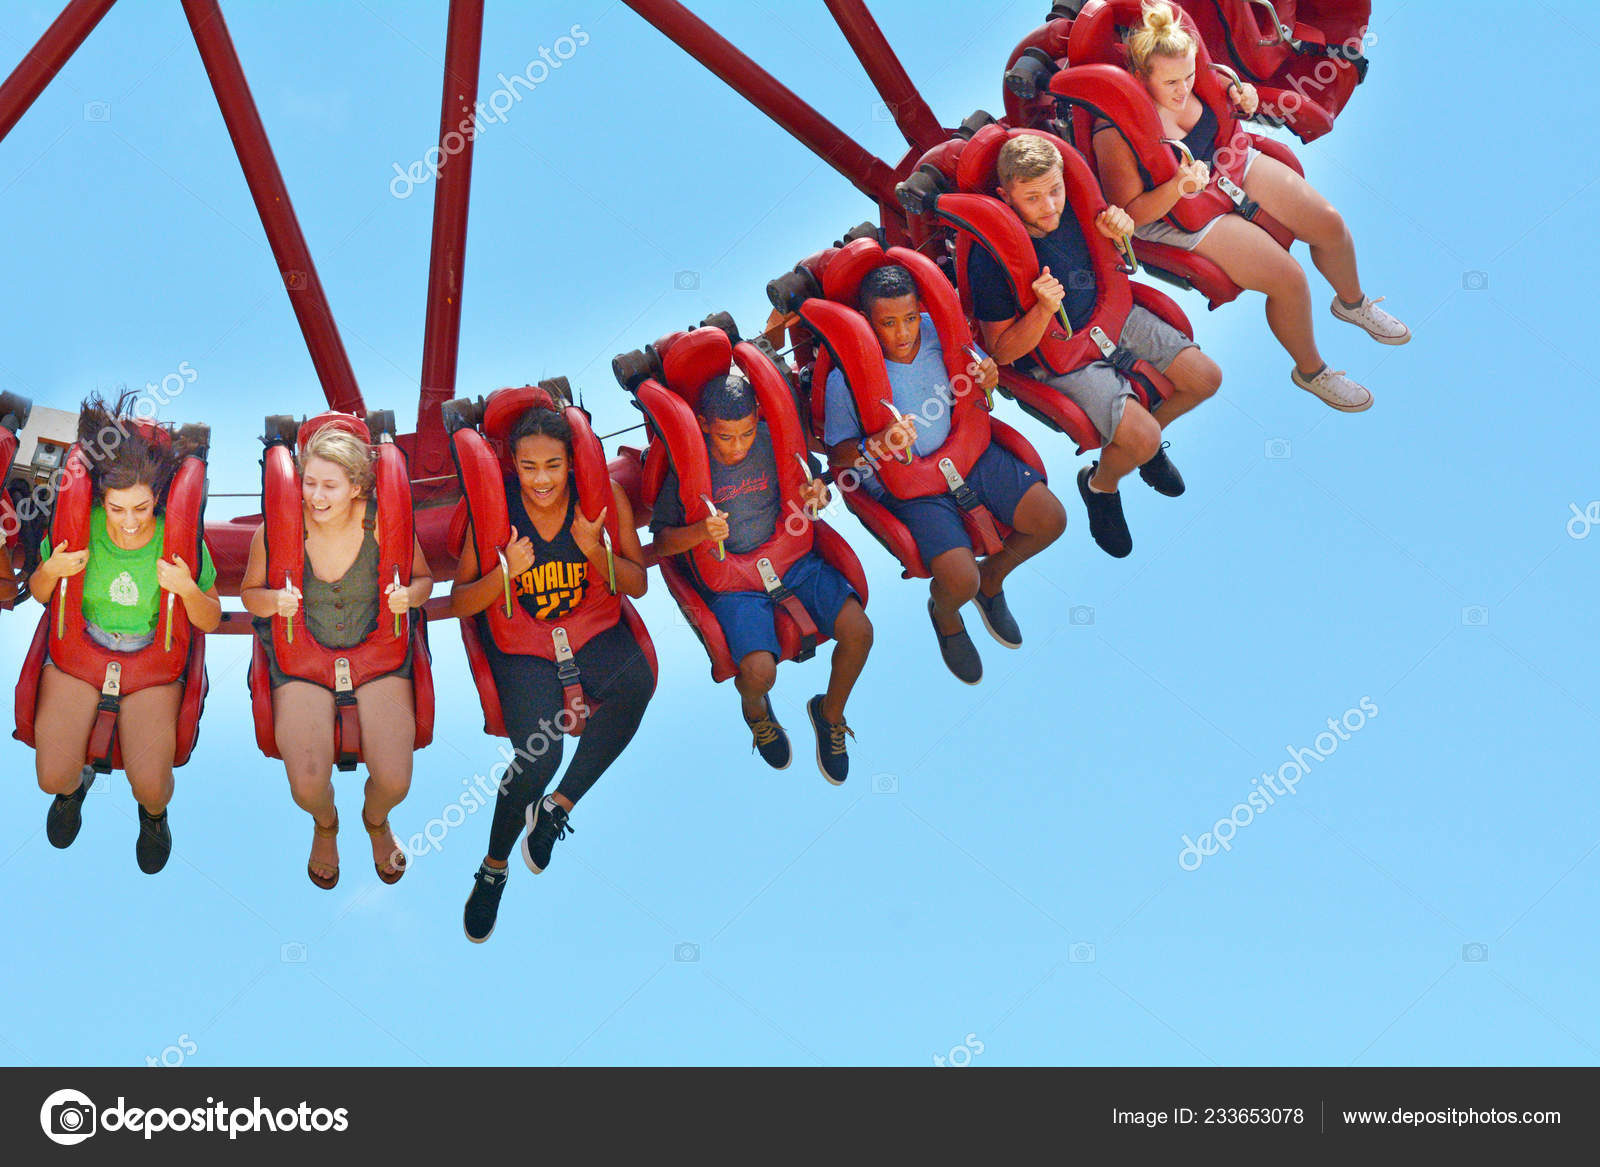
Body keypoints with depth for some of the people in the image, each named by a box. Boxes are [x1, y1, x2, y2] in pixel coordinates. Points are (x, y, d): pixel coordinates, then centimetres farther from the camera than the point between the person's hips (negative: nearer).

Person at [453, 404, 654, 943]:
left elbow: (637, 585, -3)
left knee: (636, 681, -33)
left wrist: (595, 551, -23)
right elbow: (460, 604, -8)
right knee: (539, 754, -25)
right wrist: (505, 574, -28)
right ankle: (493, 869, 2)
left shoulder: (603, 497, -11)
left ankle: (556, 806, -16)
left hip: (592, 629, 2)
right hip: (520, 641, -2)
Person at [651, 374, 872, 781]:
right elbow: (660, 541, -4)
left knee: (858, 631, -20)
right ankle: (755, 709, 16)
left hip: (795, 560, 3)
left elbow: (810, 481, 14)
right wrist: (701, 533, -25)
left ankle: (830, 714, 12)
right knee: (760, 672, -27)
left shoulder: (773, 440, -3)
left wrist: (816, 492, -11)